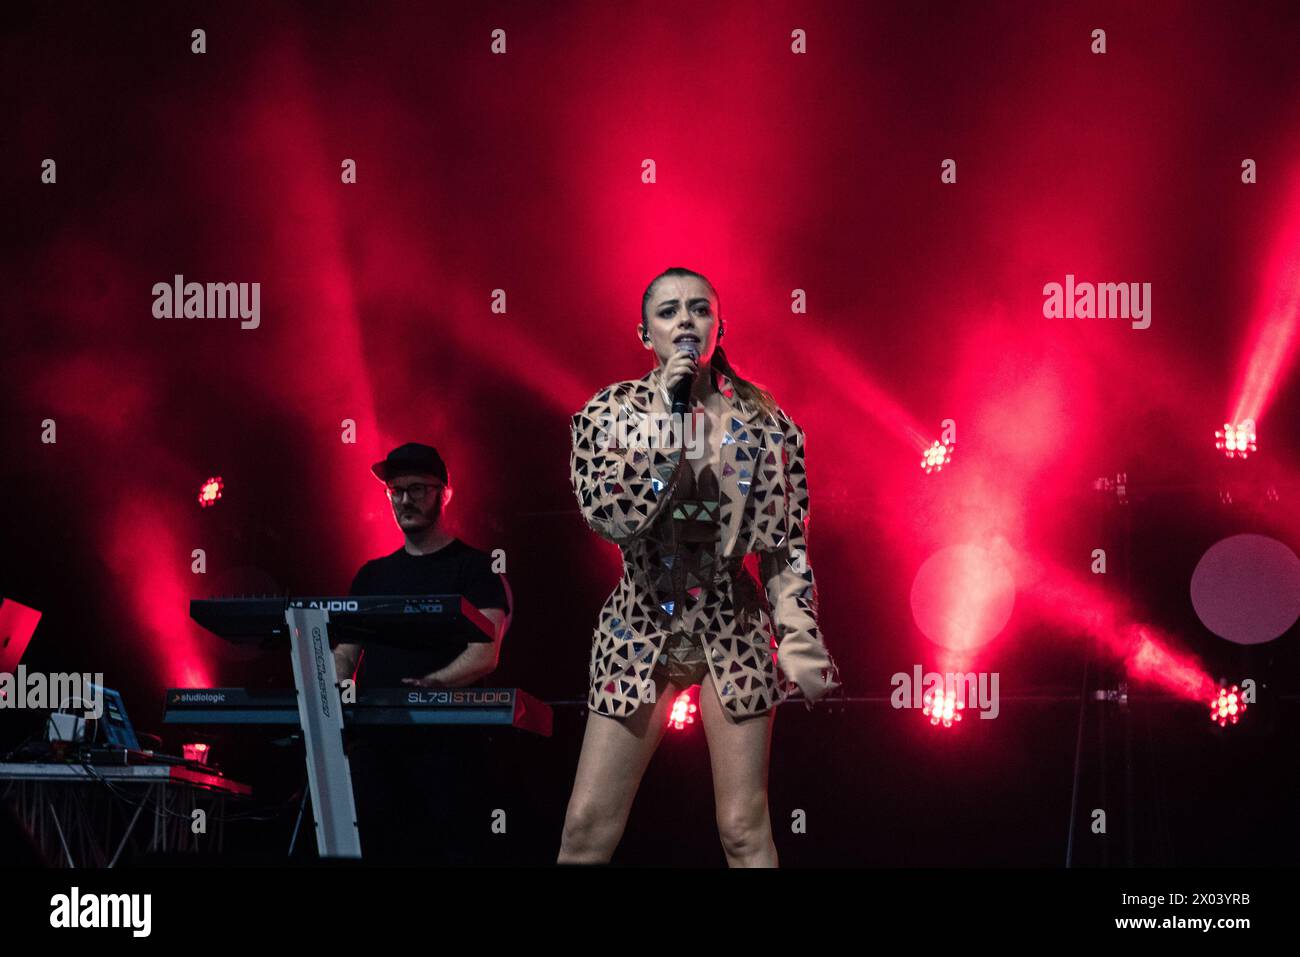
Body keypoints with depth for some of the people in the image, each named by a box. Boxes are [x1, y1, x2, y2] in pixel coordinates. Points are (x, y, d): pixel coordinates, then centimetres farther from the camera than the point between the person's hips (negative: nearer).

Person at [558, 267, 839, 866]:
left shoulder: (763, 420, 0)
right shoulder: (612, 412, 0)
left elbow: (787, 546, 3)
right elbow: (608, 516, -15)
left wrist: (799, 641, -6)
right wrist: (663, 421, -16)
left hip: (733, 634, 0)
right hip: (640, 632, 0)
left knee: (744, 830, 0)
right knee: (587, 829, -2)